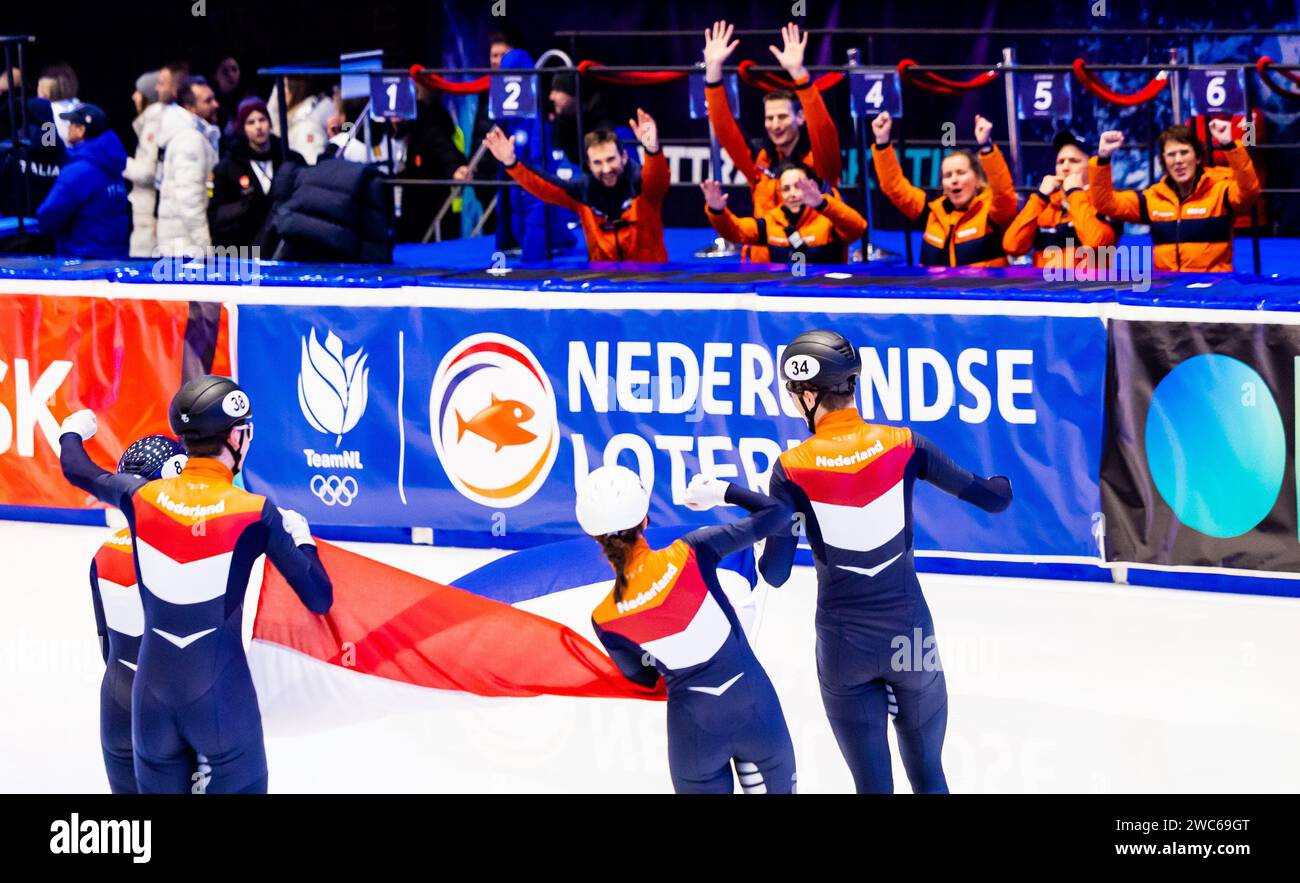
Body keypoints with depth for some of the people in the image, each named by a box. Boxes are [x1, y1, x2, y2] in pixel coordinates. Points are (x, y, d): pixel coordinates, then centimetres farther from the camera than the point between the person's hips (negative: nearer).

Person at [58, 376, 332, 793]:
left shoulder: (142, 497, -2)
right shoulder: (256, 513, -11)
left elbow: (76, 469, 20)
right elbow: (319, 599, -7)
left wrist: (73, 431, 42)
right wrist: (302, 538, 11)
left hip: (153, 696, 4)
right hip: (223, 696, -4)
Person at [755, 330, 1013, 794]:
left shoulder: (793, 470, -12)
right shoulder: (902, 446, -8)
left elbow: (775, 574, -9)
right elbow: (993, 498, 0)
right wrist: (1005, 484, 22)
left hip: (843, 646, -1)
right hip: (911, 634, 1)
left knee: (872, 783, 9)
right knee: (928, 774, 17)